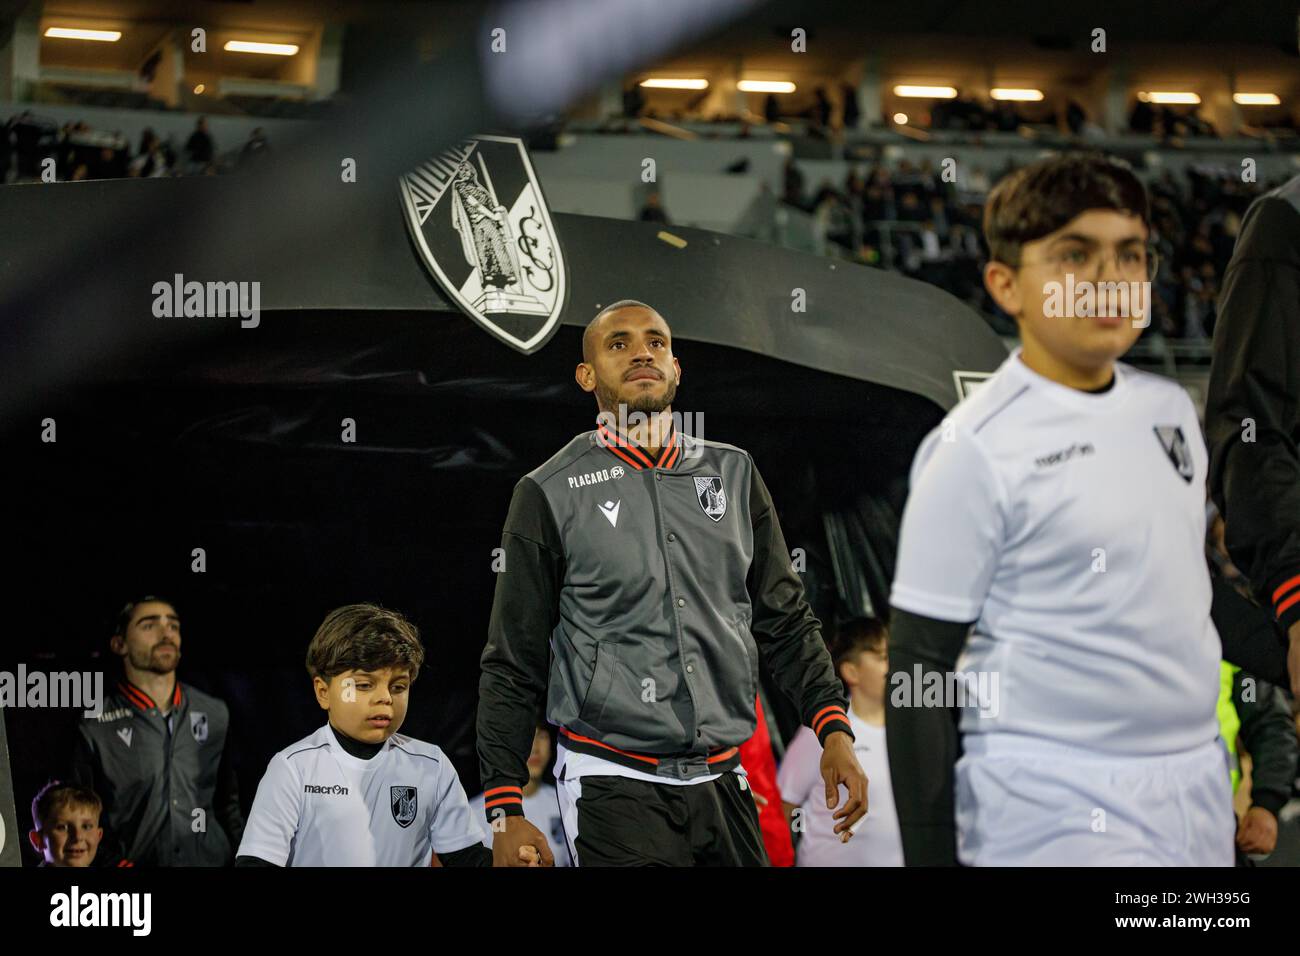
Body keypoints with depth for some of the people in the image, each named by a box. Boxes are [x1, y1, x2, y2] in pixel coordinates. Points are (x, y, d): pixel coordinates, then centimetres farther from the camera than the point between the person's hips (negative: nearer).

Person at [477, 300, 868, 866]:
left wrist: (834, 729, 1)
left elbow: (785, 621, 15)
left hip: (723, 781, 4)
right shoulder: (551, 494, 0)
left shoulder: (733, 474, 11)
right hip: (614, 790, -4)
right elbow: (512, 666, 1)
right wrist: (505, 811, -5)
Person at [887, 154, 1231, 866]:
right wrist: (929, 854, -12)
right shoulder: (974, 450, -11)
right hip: (1052, 817, -6)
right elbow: (919, 669, -10)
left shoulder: (1170, 408, 8)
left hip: (1200, 799, 6)